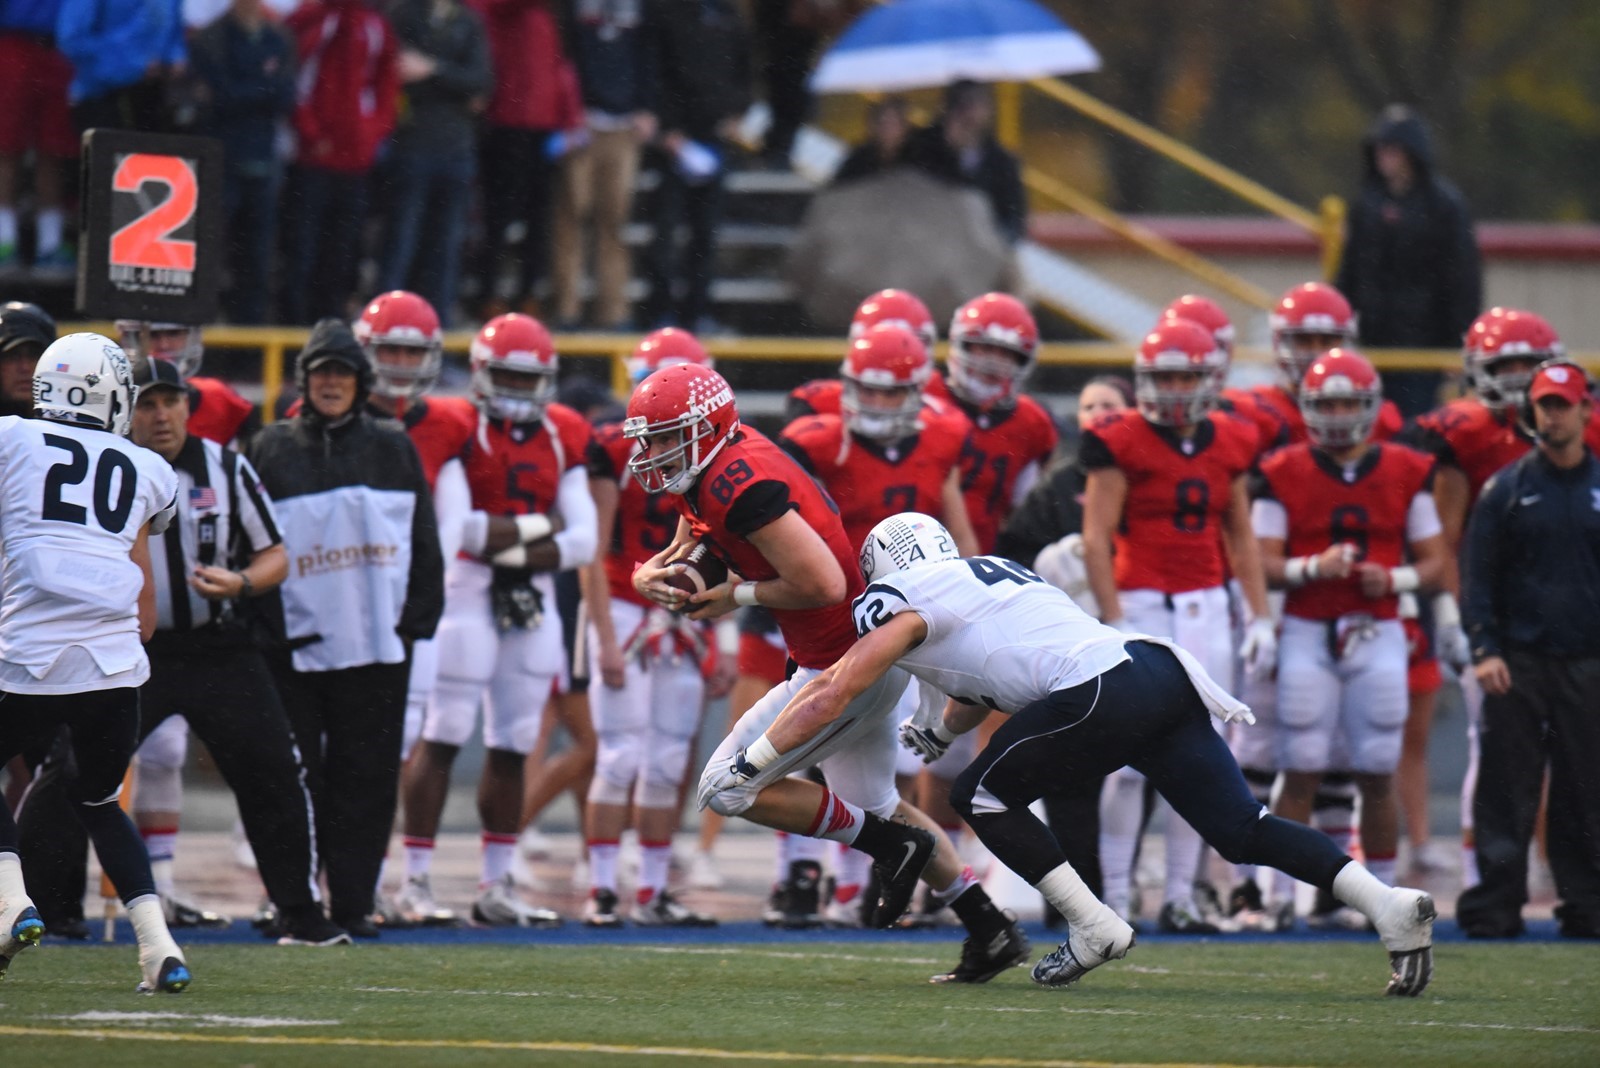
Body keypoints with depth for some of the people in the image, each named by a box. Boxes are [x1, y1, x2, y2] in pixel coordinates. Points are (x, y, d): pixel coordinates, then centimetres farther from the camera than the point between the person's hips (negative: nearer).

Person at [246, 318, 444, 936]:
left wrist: (417, 618, 2)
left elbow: (423, 542, 10)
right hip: (294, 645, -1)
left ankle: (352, 904, 5)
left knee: (365, 780, 0)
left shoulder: (393, 449, 9)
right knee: (292, 780, 0)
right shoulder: (272, 450, 6)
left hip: (376, 641, 1)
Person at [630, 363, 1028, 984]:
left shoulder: (740, 484, -25)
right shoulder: (702, 475, 6)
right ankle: (990, 931, 26)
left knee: (728, 787, -4)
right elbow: (683, 555, 21)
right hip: (874, 652, 11)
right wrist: (651, 576, -2)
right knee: (872, 805, 24)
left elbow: (822, 583, -29)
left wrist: (739, 595, -15)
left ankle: (889, 845, 3)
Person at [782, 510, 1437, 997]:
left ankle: (1094, 929, 1)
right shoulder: (984, 574, 31)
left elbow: (828, 698, 2)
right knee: (1242, 831, 7)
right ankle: (1387, 904, -6)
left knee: (983, 795, 7)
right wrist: (941, 733, 60)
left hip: (1106, 695, -8)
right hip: (1163, 673, 8)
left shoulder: (899, 599, 7)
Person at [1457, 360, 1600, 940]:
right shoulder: (1506, 489, 3)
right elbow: (1478, 576, 2)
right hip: (1518, 662, -2)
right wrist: (1484, 648, -9)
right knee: (1507, 790, -3)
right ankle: (1495, 906, -1)